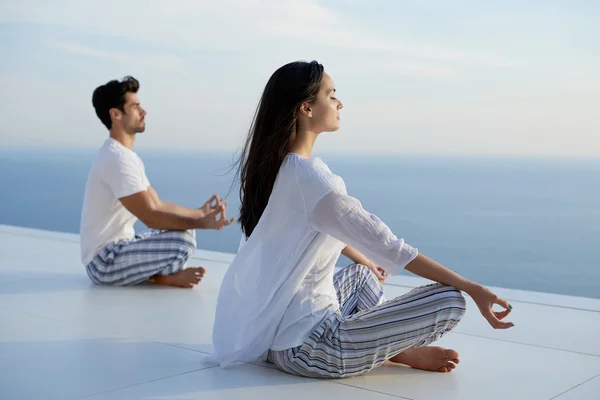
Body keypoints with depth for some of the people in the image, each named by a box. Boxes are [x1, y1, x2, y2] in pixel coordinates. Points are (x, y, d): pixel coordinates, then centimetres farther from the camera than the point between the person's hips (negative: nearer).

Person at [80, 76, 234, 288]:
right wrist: (201, 223, -23)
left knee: (185, 228, 17)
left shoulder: (126, 156, 13)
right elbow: (151, 218, -24)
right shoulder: (117, 159, -21)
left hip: (117, 249, 11)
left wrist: (199, 213, 12)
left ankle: (154, 273, 1)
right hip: (104, 261, -11)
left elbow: (158, 205, 16)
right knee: (183, 241, -26)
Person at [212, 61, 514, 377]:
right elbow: (390, 248, -23)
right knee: (449, 300, -12)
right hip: (304, 348, -10)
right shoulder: (312, 180, -24)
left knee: (361, 275, 36)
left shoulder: (266, 162, 5)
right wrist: (472, 288, -17)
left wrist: (364, 260, 34)